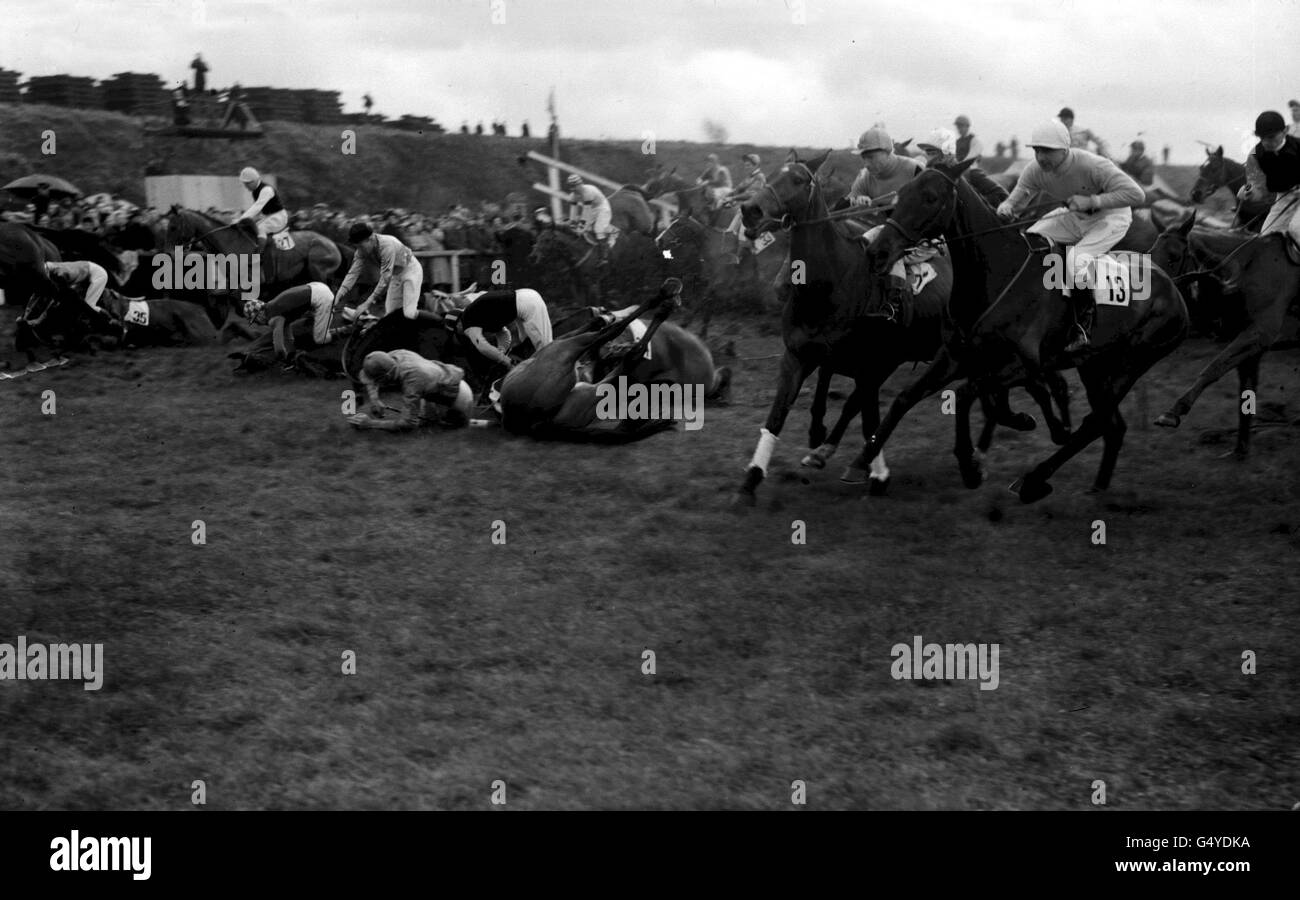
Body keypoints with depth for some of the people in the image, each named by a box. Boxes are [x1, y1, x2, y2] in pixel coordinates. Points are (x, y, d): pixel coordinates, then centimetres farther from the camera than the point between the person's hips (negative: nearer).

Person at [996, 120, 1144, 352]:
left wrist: (1092, 200, -42)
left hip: (1111, 216, -7)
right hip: (1074, 217, 7)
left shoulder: (1093, 165, -35)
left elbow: (1136, 195, -35)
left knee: (1077, 259, -29)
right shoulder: (1035, 170, -18)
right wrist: (1006, 207, -38)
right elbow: (1017, 197, -12)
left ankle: (1082, 327, -13)